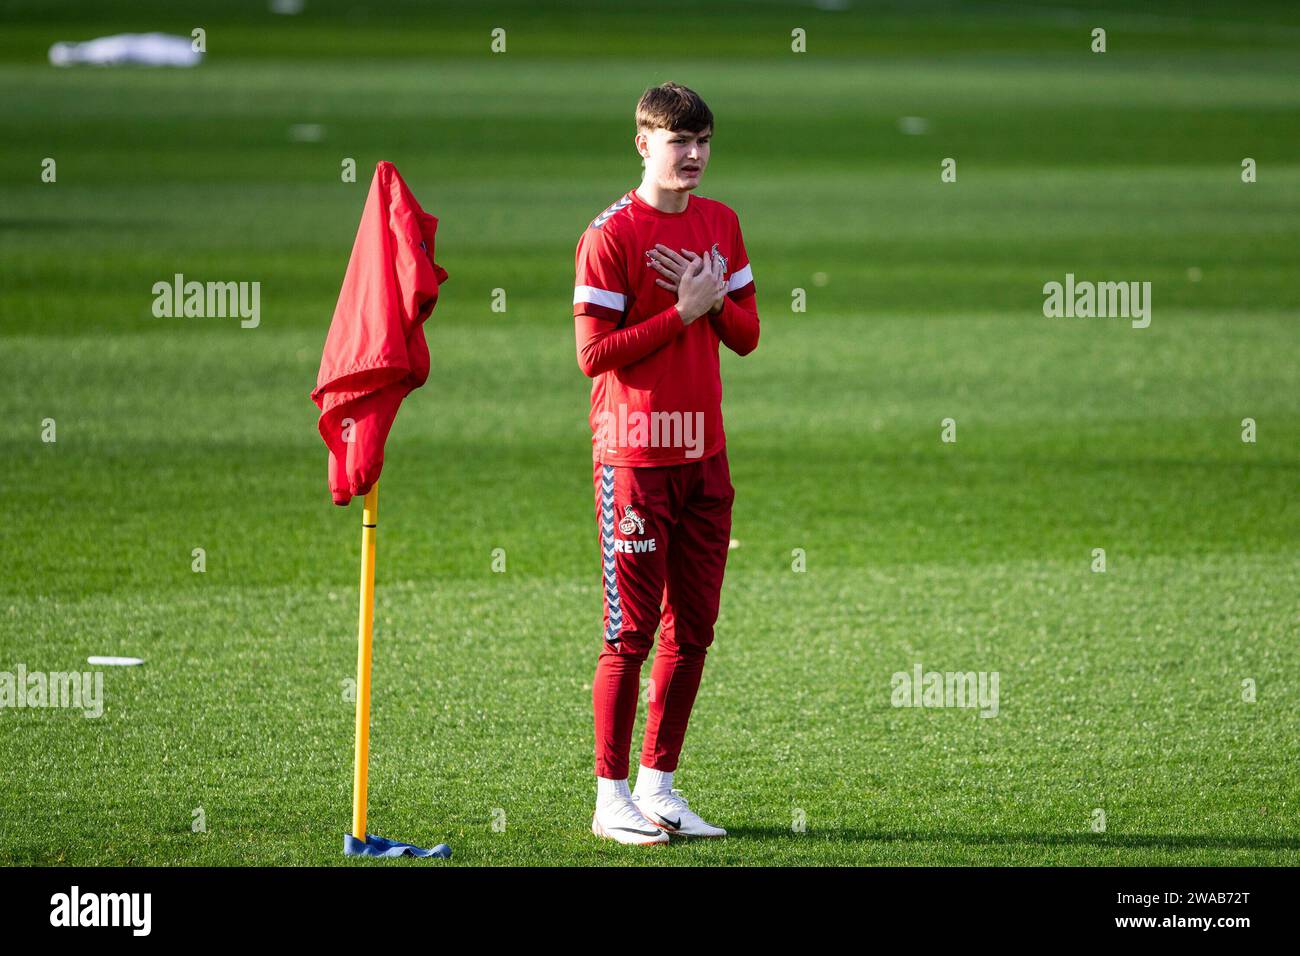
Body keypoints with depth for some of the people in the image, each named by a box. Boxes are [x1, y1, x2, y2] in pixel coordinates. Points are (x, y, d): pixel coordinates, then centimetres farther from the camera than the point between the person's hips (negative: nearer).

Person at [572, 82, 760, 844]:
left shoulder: (721, 224, 11)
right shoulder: (612, 234, -9)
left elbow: (747, 336, 12)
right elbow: (595, 352, -14)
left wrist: (715, 299, -8)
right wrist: (683, 311, -16)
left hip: (704, 452, 7)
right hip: (635, 455, -7)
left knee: (694, 627, 8)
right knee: (632, 630, -5)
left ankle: (659, 783, 17)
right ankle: (612, 797, 2)